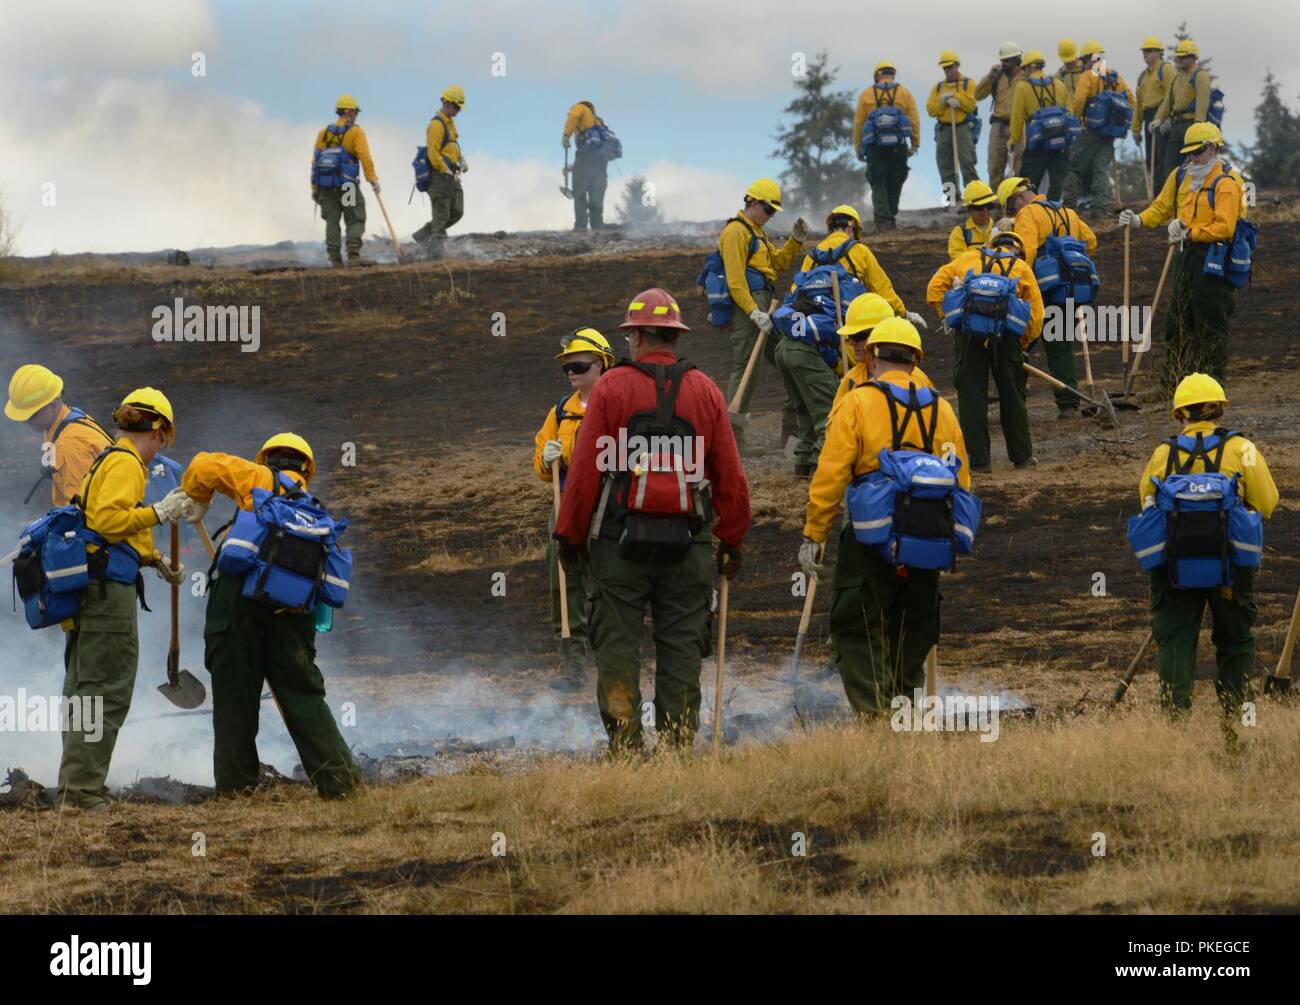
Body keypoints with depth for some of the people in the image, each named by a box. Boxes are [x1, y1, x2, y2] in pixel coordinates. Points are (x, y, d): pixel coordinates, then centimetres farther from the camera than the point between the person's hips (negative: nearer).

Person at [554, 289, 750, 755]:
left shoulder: (611, 387, -3)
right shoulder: (705, 391, 6)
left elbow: (585, 470, -5)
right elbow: (730, 476, 6)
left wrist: (569, 536, 3)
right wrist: (732, 539, 16)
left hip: (619, 540, -2)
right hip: (687, 542, 2)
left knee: (617, 646, 2)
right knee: (681, 648, 6)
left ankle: (624, 743, -4)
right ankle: (678, 745, 5)